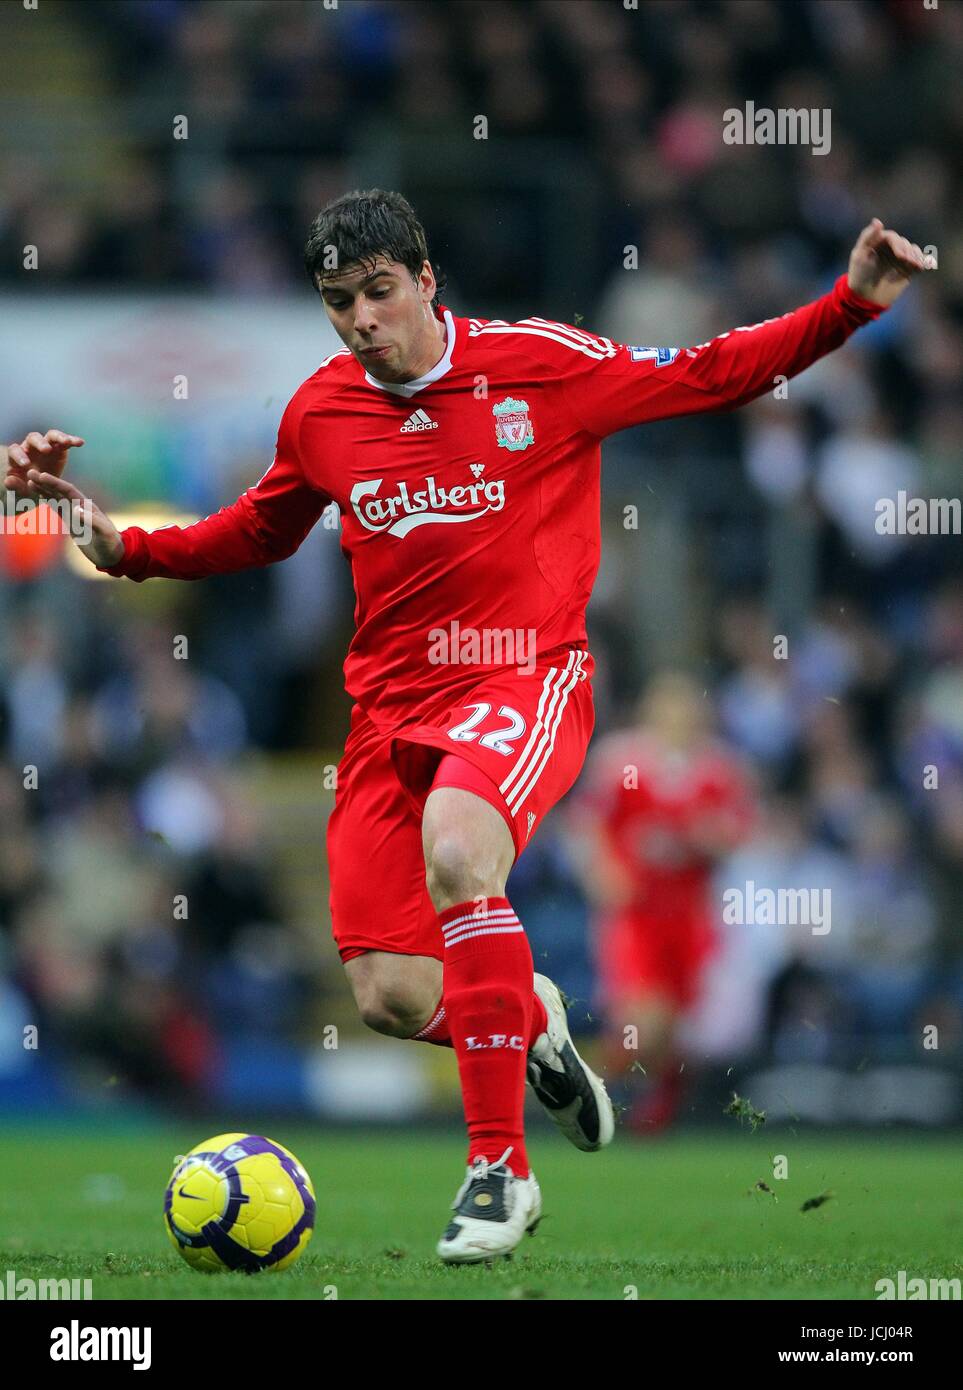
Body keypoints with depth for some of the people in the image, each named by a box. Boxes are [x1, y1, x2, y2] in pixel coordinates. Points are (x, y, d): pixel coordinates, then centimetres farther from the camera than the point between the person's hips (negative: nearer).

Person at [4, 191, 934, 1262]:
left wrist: (850, 304, -7)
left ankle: (500, 1164, -26)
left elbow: (711, 375, 4)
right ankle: (527, 1020, 32)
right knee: (391, 1000, -8)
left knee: (456, 848, -37)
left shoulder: (538, 361, -4)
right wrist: (119, 544, 11)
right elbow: (258, 532, 25)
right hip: (393, 702, 4)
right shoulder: (320, 411, 7)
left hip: (526, 677, -4)